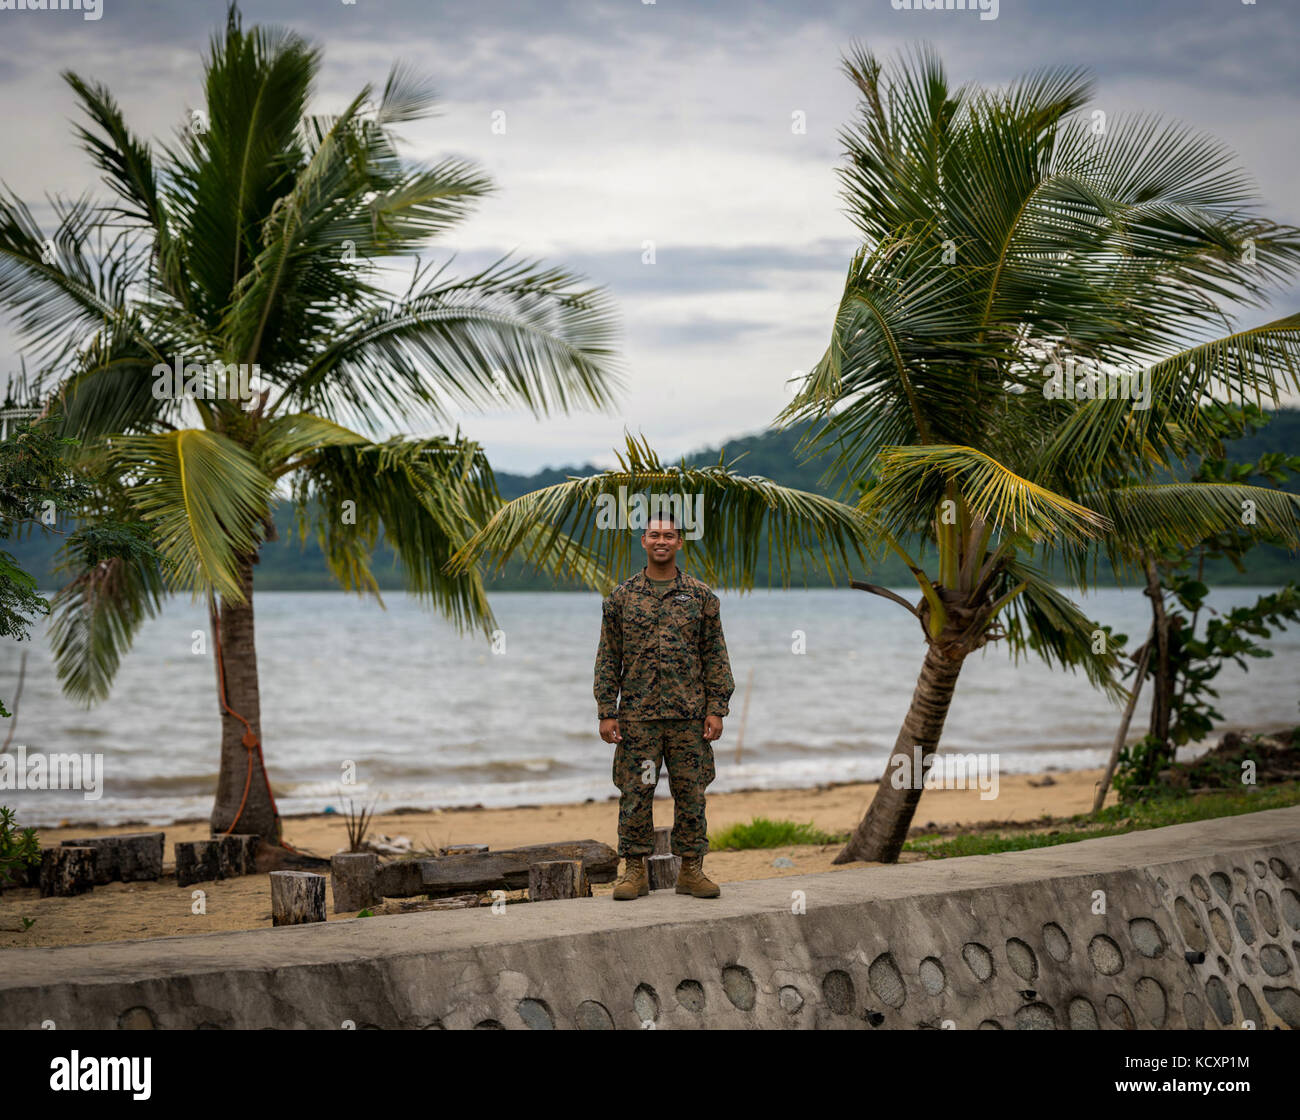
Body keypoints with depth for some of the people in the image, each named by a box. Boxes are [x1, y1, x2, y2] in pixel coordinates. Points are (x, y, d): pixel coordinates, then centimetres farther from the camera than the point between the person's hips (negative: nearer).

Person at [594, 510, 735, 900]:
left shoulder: (700, 596, 5)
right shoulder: (622, 597, 5)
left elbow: (715, 658, 5)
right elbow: (608, 659, 5)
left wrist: (716, 710, -3)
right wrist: (606, 713, -1)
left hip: (689, 716, 0)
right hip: (637, 715, 0)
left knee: (691, 793, 3)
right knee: (634, 794, 0)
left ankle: (691, 870, 11)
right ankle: (634, 871, 7)